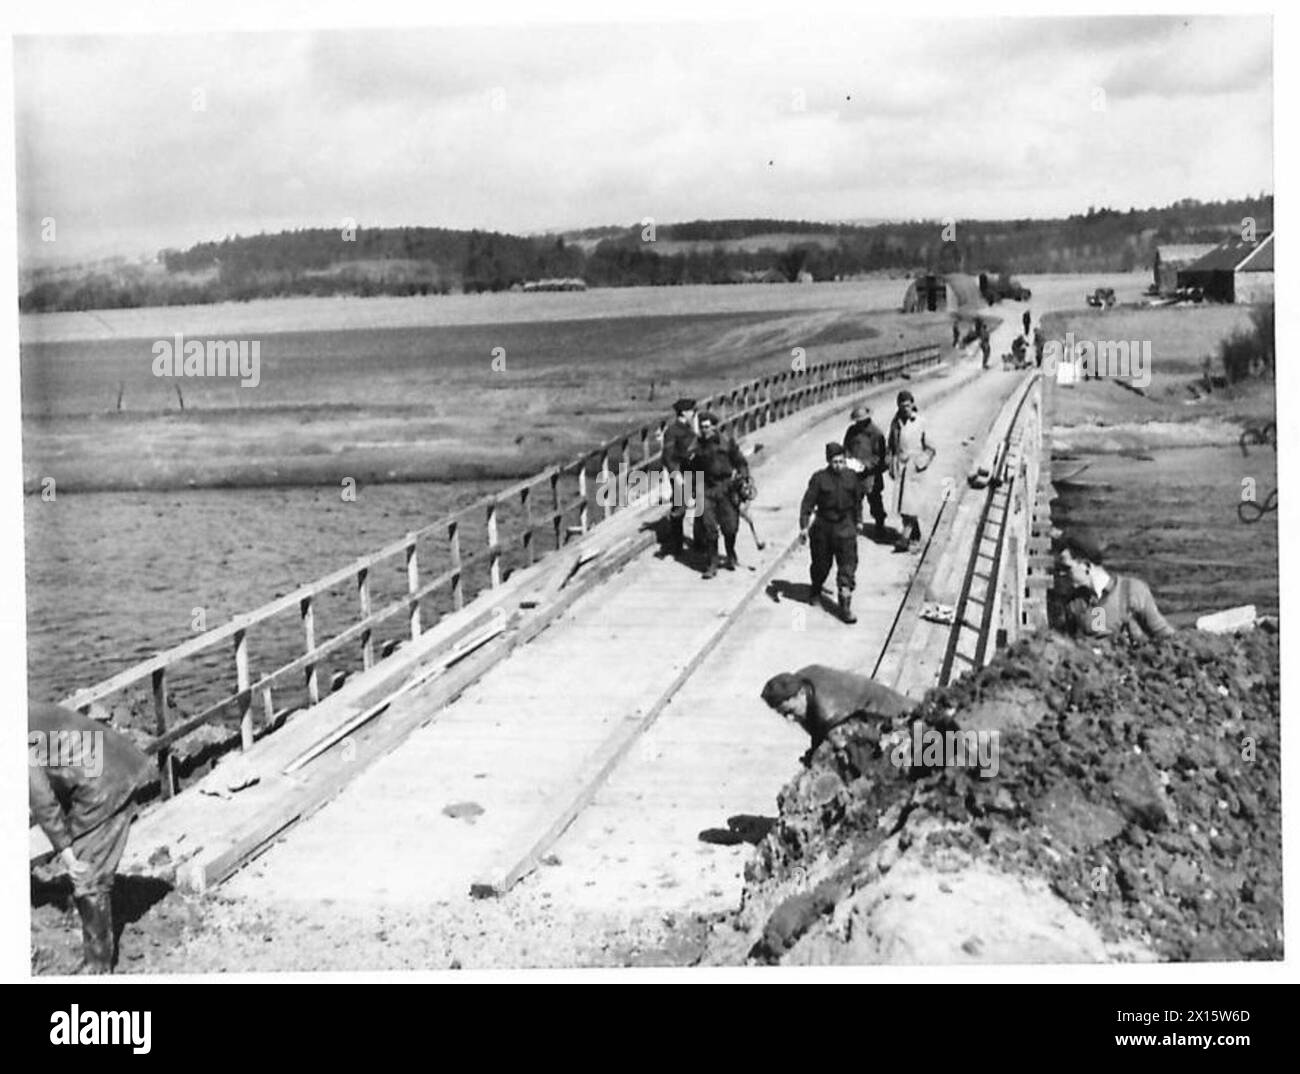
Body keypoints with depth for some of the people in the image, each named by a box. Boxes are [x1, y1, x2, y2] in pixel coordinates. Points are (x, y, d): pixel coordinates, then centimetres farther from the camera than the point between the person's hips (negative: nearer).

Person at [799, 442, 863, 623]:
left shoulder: (852, 477, 0)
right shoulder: (819, 479, -9)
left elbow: (858, 501, 15)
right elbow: (808, 503, -7)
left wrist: (858, 520, 21)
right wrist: (804, 526, -11)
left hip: (845, 527, 1)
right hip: (823, 526, -1)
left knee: (847, 567, -8)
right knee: (821, 563, 14)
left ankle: (845, 606, -8)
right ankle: (815, 590, 44)